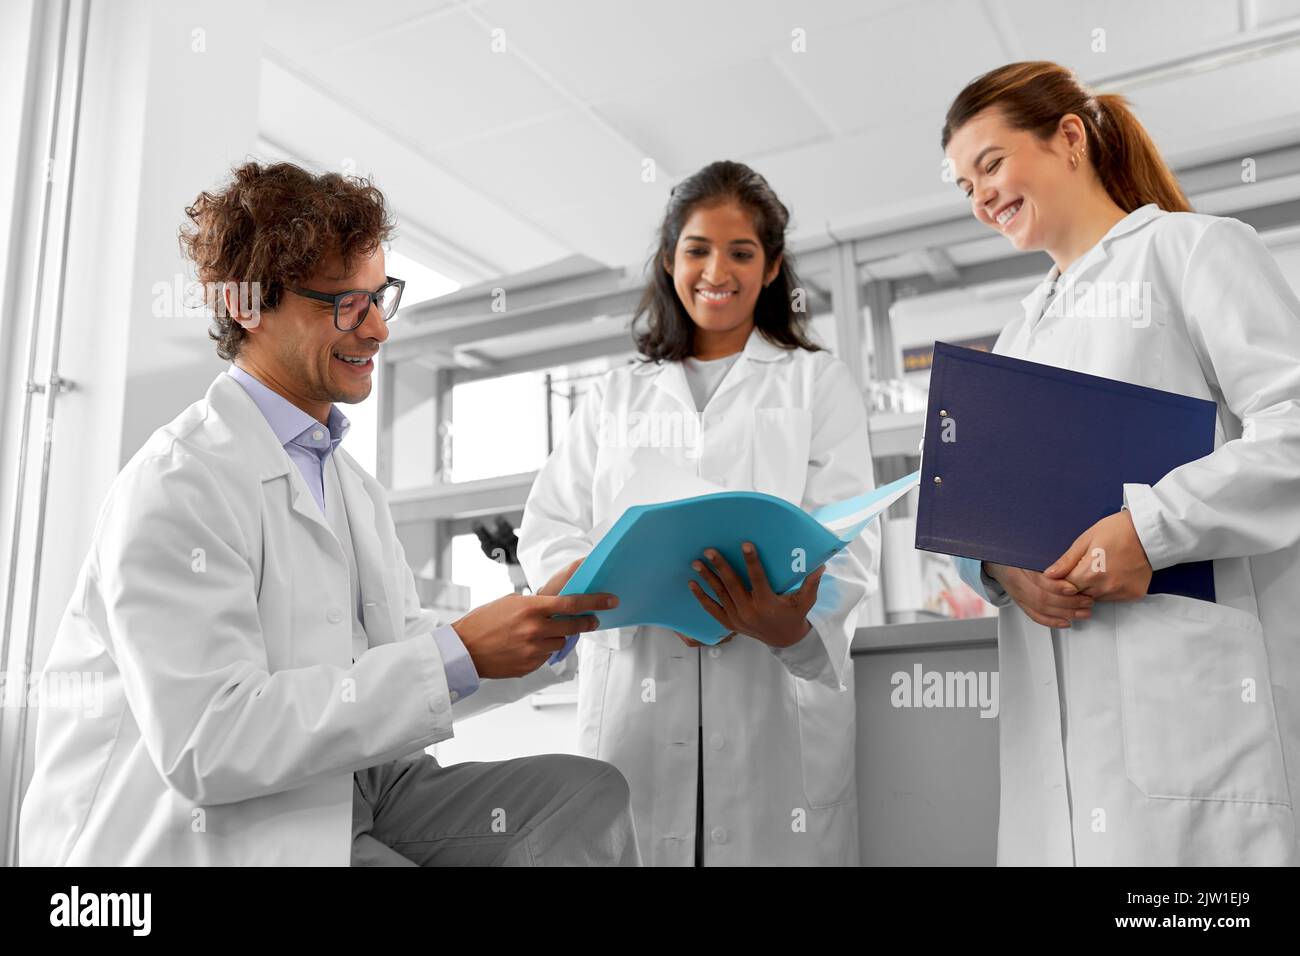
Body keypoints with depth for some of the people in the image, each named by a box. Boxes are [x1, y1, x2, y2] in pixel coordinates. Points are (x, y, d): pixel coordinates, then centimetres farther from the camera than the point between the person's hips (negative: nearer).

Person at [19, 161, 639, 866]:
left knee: (588, 795, -9)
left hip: (349, 795, 8)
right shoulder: (179, 485, -14)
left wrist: (544, 625, -5)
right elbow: (207, 745, -23)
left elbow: (397, 653, 12)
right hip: (208, 829, -8)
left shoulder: (354, 486, 16)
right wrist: (457, 655, -25)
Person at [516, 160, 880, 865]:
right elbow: (546, 533, 8)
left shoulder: (817, 382, 14)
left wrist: (795, 625, -21)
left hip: (776, 701, -1)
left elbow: (849, 541, 2)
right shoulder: (616, 396, 19)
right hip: (636, 698, 2)